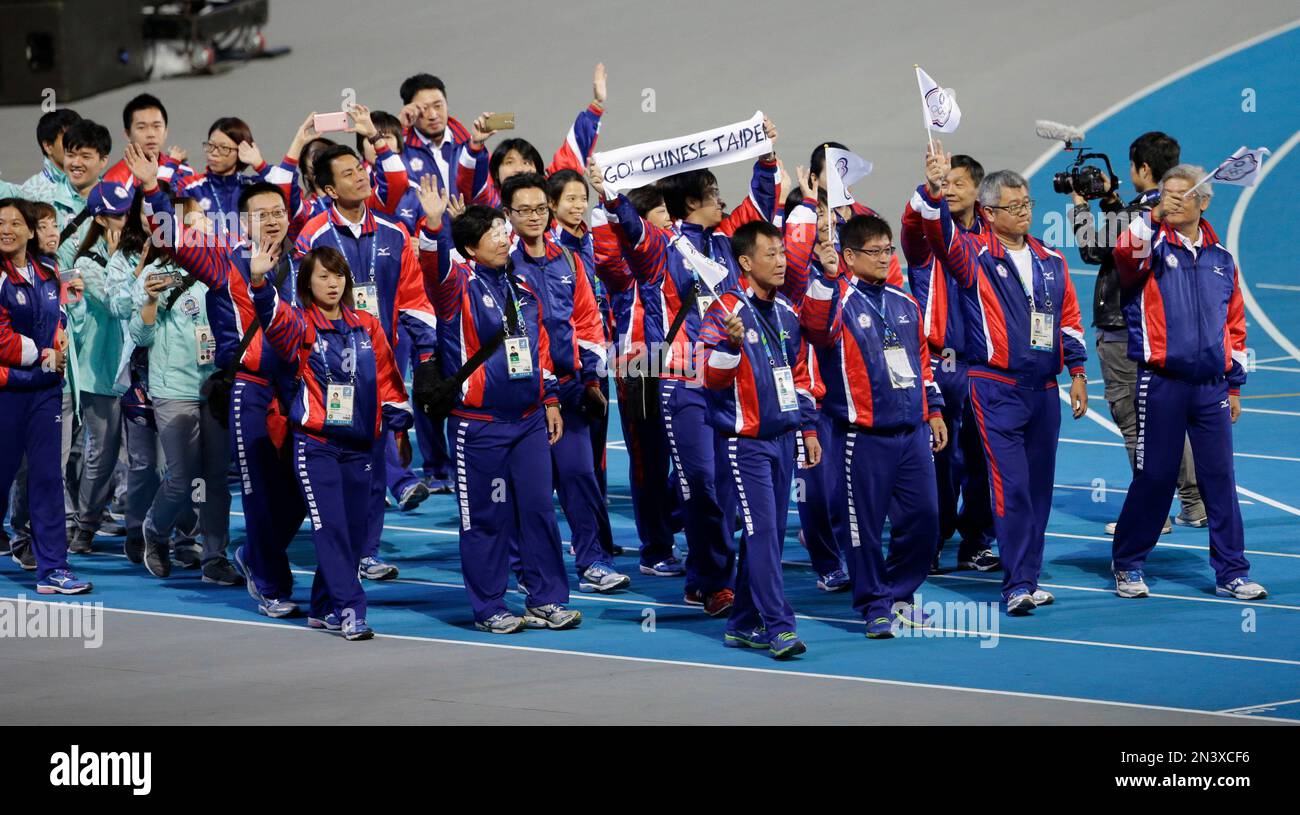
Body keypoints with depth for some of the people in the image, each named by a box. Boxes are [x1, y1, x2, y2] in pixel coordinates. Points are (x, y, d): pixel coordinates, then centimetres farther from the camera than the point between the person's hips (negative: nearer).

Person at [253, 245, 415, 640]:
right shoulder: (302, 325, -3)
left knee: (355, 530, 7)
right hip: (315, 444, -4)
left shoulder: (367, 326, 10)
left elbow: (387, 379, 15)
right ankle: (350, 611, -10)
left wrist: (399, 427, 13)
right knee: (331, 528, -10)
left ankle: (324, 609, 19)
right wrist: (259, 281, -43)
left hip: (359, 444, 5)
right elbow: (275, 317, -25)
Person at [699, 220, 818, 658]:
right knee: (762, 531, -12)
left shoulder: (786, 312, 11)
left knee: (771, 532, 9)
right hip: (744, 441, -7)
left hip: (781, 439, 7)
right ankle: (778, 626, -14)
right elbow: (712, 376, -16)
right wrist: (730, 343, -33)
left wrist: (808, 428, 18)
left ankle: (744, 625, 17)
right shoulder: (725, 312, -11)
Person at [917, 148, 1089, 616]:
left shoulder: (1051, 261, 13)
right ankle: (1017, 586, -12)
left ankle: (1027, 580, 16)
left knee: (1039, 484, 8)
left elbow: (1069, 319, 19)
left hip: (1044, 388, 5)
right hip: (996, 388, -5)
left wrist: (1077, 371, 13)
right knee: (1010, 486, -12)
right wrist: (934, 191, -38)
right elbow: (941, 235, -21)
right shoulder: (975, 256, -2)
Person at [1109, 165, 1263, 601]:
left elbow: (1235, 324, 16)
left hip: (1211, 386, 3)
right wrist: (1155, 216, -28)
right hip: (1162, 383, -3)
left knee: (1220, 477, 3)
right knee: (1154, 477, 0)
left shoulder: (1221, 259, 12)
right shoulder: (1153, 247, 1)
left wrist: (1234, 384, 13)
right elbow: (1125, 252, -23)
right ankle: (1128, 565, 14)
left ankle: (1231, 572, 10)